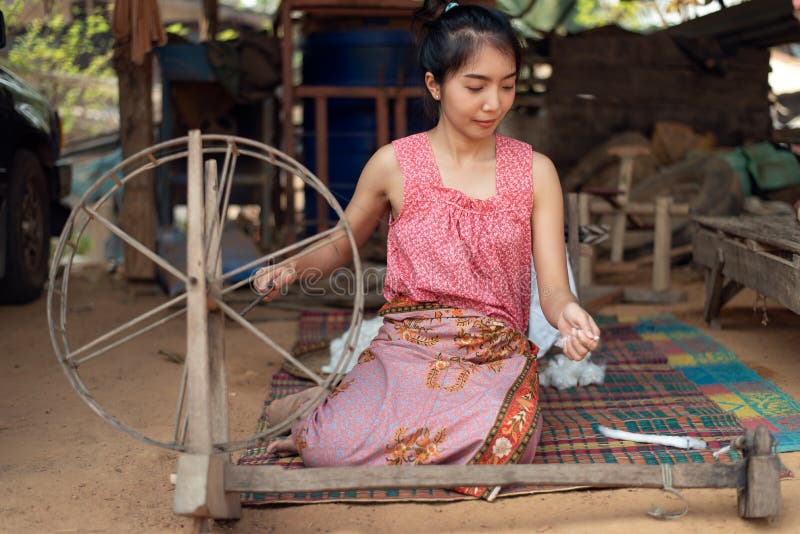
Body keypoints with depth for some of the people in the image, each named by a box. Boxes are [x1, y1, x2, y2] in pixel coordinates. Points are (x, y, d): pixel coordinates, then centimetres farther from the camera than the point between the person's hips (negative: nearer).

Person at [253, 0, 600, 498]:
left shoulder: (535, 171, 4)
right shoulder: (394, 165, 2)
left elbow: (553, 287, 1)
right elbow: (341, 246, 17)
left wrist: (567, 312, -24)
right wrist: (292, 267, -5)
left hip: (496, 352, 2)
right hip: (407, 345, -1)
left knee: (499, 442, -35)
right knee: (328, 449, -32)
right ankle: (330, 408, 7)